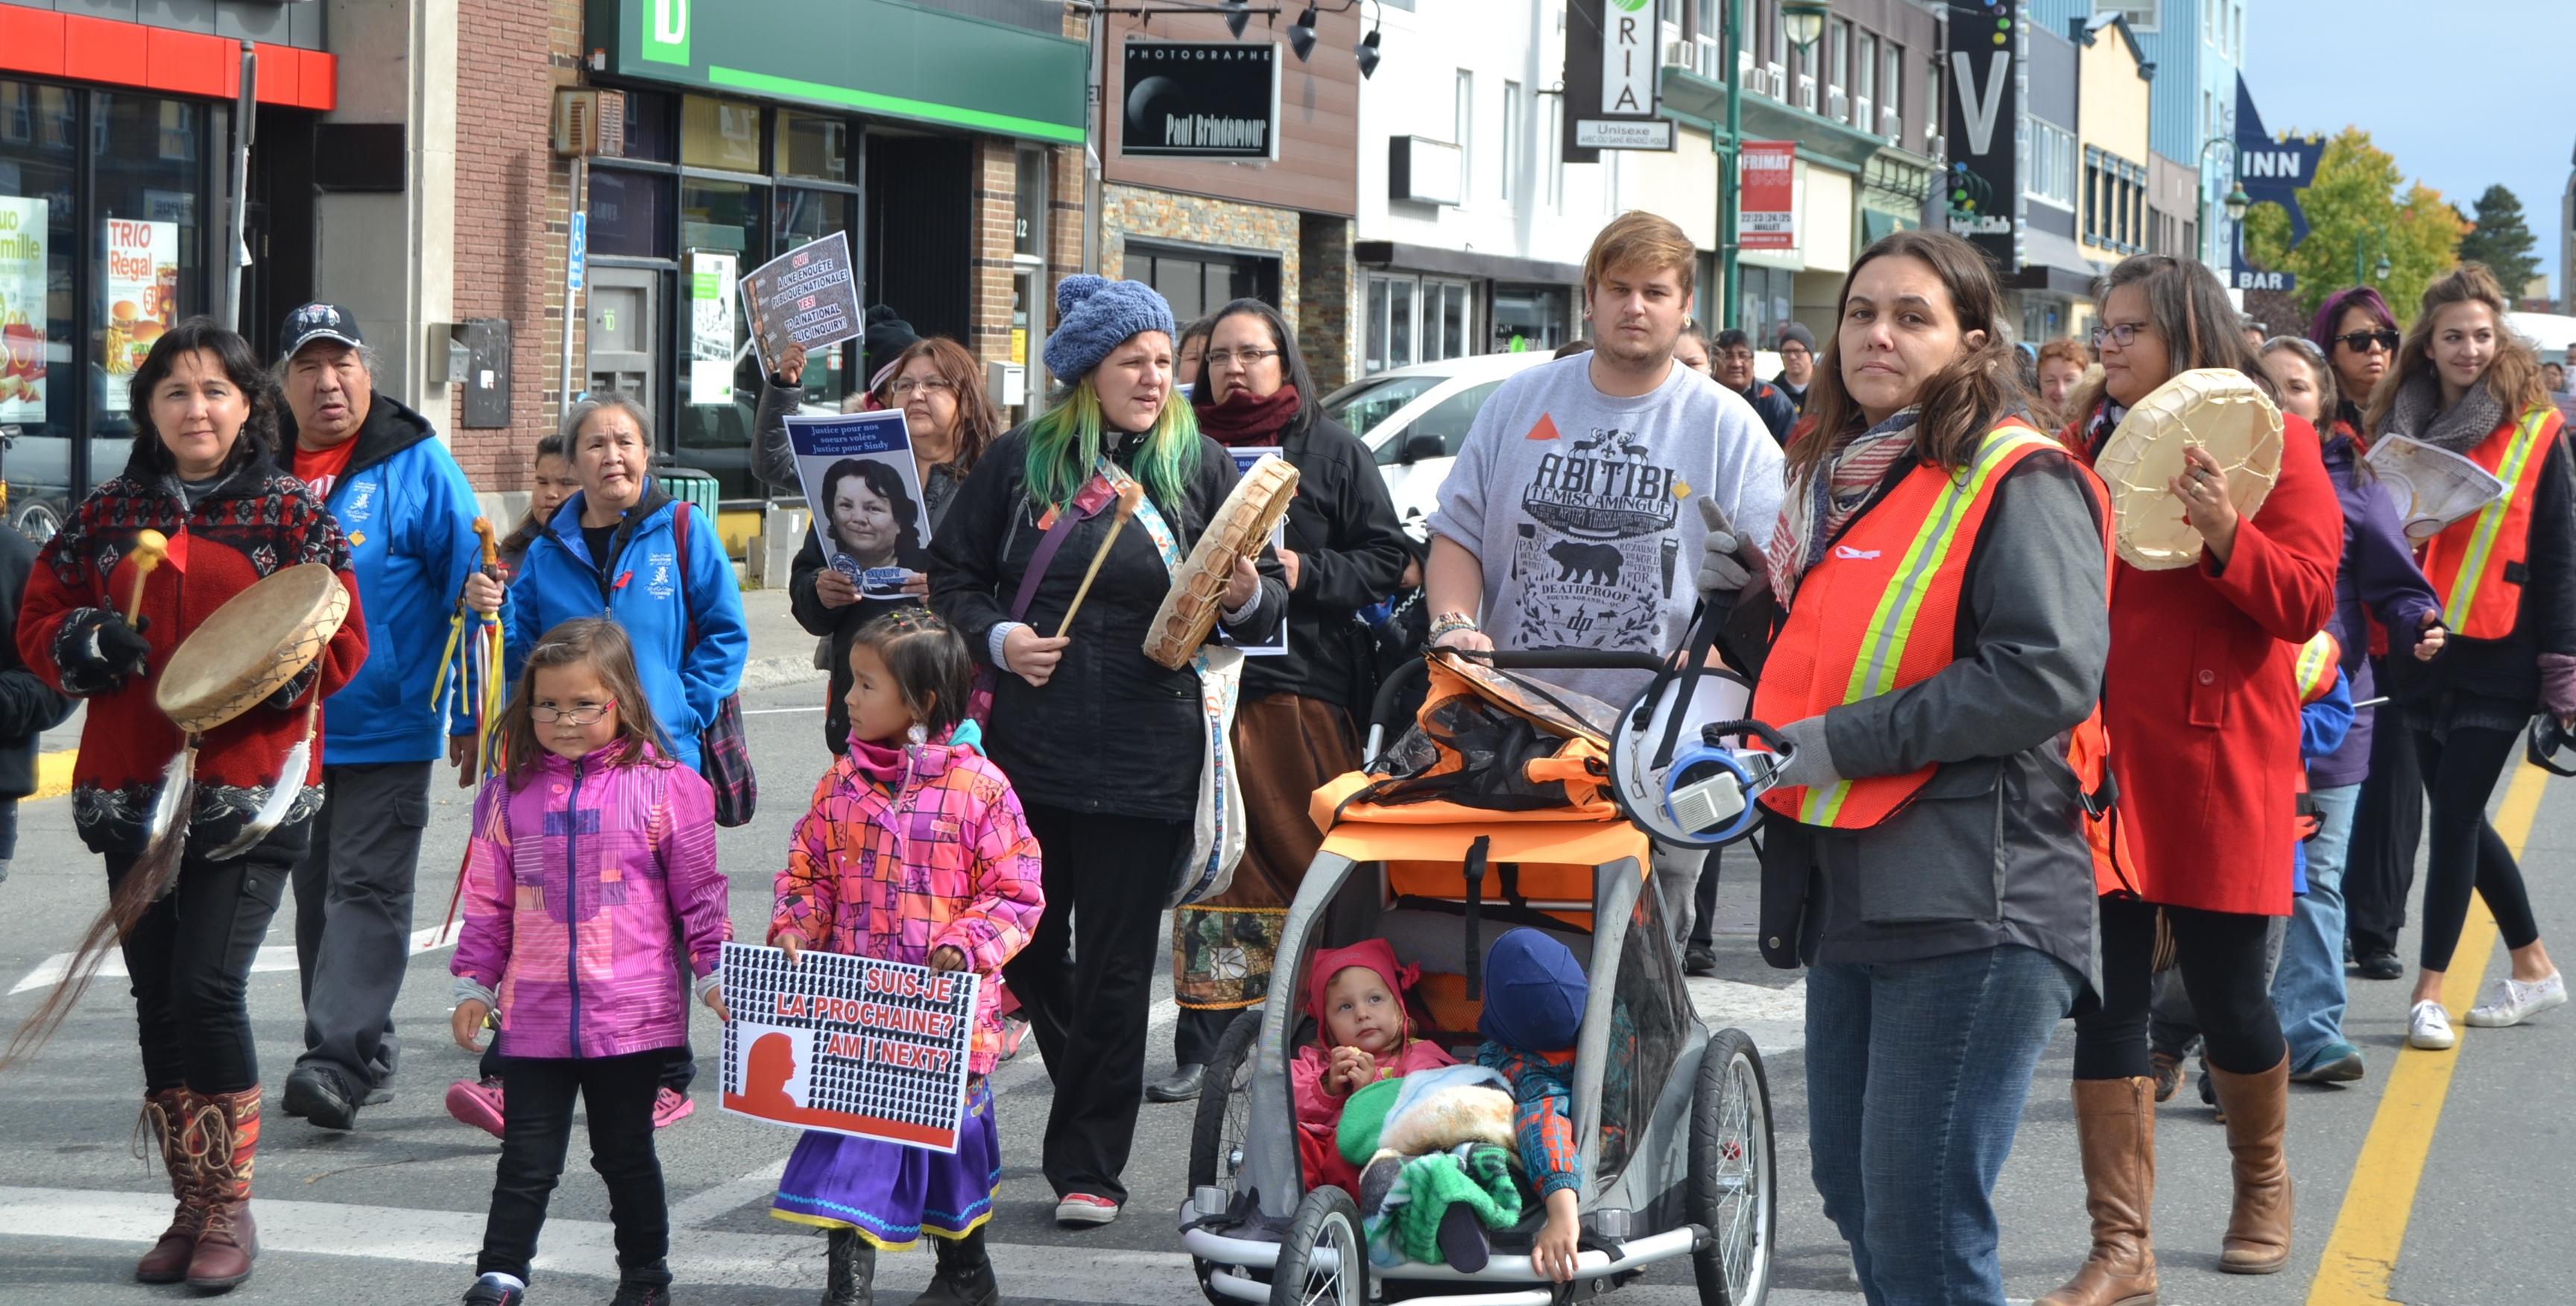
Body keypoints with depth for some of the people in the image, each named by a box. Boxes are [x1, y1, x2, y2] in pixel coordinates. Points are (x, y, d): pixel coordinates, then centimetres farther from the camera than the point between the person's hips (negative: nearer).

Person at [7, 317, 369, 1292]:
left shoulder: (291, 516, 1)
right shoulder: (107, 516, 11)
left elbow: (342, 644, -1)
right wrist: (84, 645, -8)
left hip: (249, 790, -4)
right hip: (131, 790, 4)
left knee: (207, 990, -13)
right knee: (157, 1001, 7)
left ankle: (231, 1208, 2)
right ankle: (191, 1210, 18)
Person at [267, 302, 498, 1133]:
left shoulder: (417, 465, -6)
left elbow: (469, 581, -6)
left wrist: (471, 712, -10)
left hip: (387, 729, -5)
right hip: (290, 730, 6)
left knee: (366, 893, -9)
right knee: (317, 897, 12)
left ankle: (337, 1059, -15)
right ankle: (366, 1057, 23)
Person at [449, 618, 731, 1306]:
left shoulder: (664, 786, -4)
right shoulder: (510, 792, 4)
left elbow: (699, 891, 0)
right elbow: (488, 900, 10)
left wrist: (715, 974, -3)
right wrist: (475, 985, 10)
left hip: (633, 1011, -2)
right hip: (535, 1014, 2)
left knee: (625, 1154, 11)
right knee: (527, 1158, 3)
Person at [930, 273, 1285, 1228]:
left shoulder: (1201, 467, 4)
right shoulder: (1021, 461, 4)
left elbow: (1264, 608, 6)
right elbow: (950, 576, 10)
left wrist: (1246, 600, -17)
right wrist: (997, 638, -8)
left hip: (1144, 763, -2)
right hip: (1024, 752, 2)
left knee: (1114, 965, -1)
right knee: (1024, 950, 10)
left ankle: (1090, 1165, 7)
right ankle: (1091, 1103, 34)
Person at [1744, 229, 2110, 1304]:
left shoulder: (2015, 482, -10)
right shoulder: (1842, 477, 17)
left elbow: (2051, 674, -23)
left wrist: (1845, 741, -19)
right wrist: (1766, 729, 11)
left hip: (1969, 903, -9)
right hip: (1852, 892, 9)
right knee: (1853, 1189, 16)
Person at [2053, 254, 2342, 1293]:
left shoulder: (2271, 440, -2)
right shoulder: (2092, 442, 12)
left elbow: (2303, 604, -9)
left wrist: (2225, 534, -24)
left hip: (2218, 758, -4)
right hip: (2103, 750, 4)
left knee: (2227, 992, 6)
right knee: (2108, 997, 0)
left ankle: (2262, 1182, 33)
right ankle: (2121, 1248, 4)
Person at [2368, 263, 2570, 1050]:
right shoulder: (2398, 427, 7)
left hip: (2498, 658, -5)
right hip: (2421, 652, 5)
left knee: (2455, 816, -7)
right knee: (2458, 817, 12)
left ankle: (2430, 992, -1)